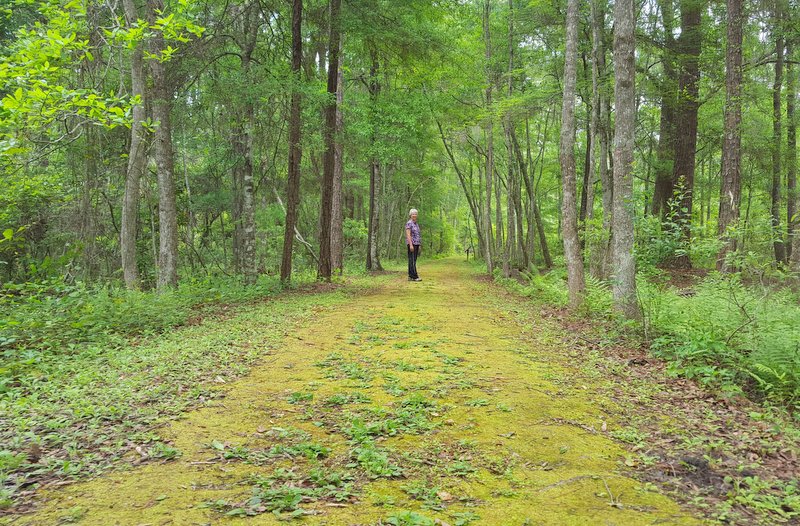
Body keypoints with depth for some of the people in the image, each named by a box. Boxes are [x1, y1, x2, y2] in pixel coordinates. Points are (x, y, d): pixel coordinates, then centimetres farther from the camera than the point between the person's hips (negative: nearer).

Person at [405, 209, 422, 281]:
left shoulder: (416, 224, 17)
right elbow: (408, 235, -16)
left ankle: (410, 276, 9)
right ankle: (414, 276, -12)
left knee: (413, 260, 7)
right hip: (411, 243, -9)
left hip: (416, 244, 9)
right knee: (412, 260, -10)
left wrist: (419, 245, 18)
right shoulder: (409, 223, -9)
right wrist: (411, 245, -23)